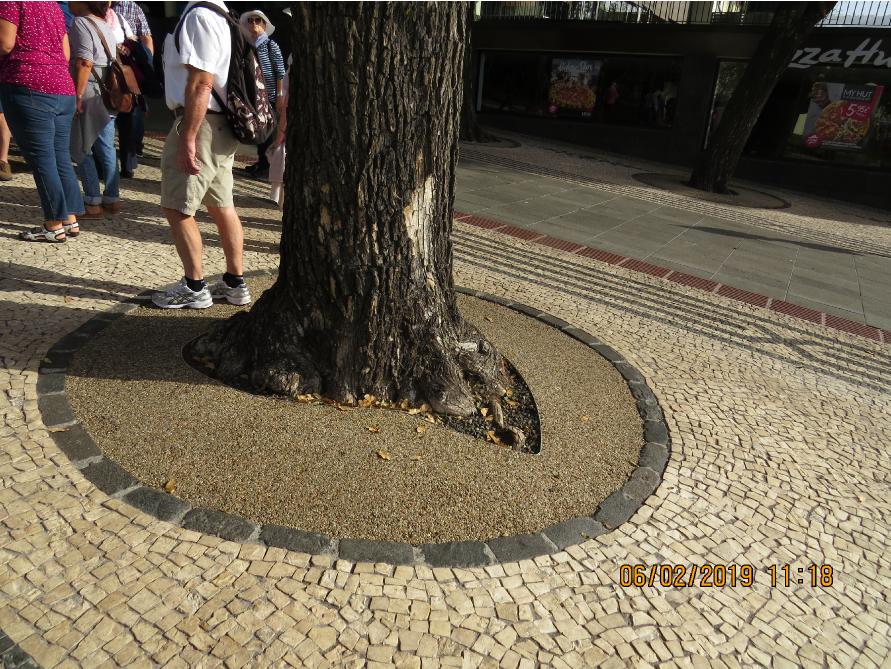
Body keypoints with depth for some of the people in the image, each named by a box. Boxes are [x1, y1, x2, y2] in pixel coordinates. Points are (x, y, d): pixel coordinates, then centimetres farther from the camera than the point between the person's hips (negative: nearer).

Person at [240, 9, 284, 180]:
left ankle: (268, 166, 6)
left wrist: (279, 96, -13)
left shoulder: (271, 46, -5)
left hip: (269, 96, -6)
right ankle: (261, 162, 22)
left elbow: (281, 73, -8)